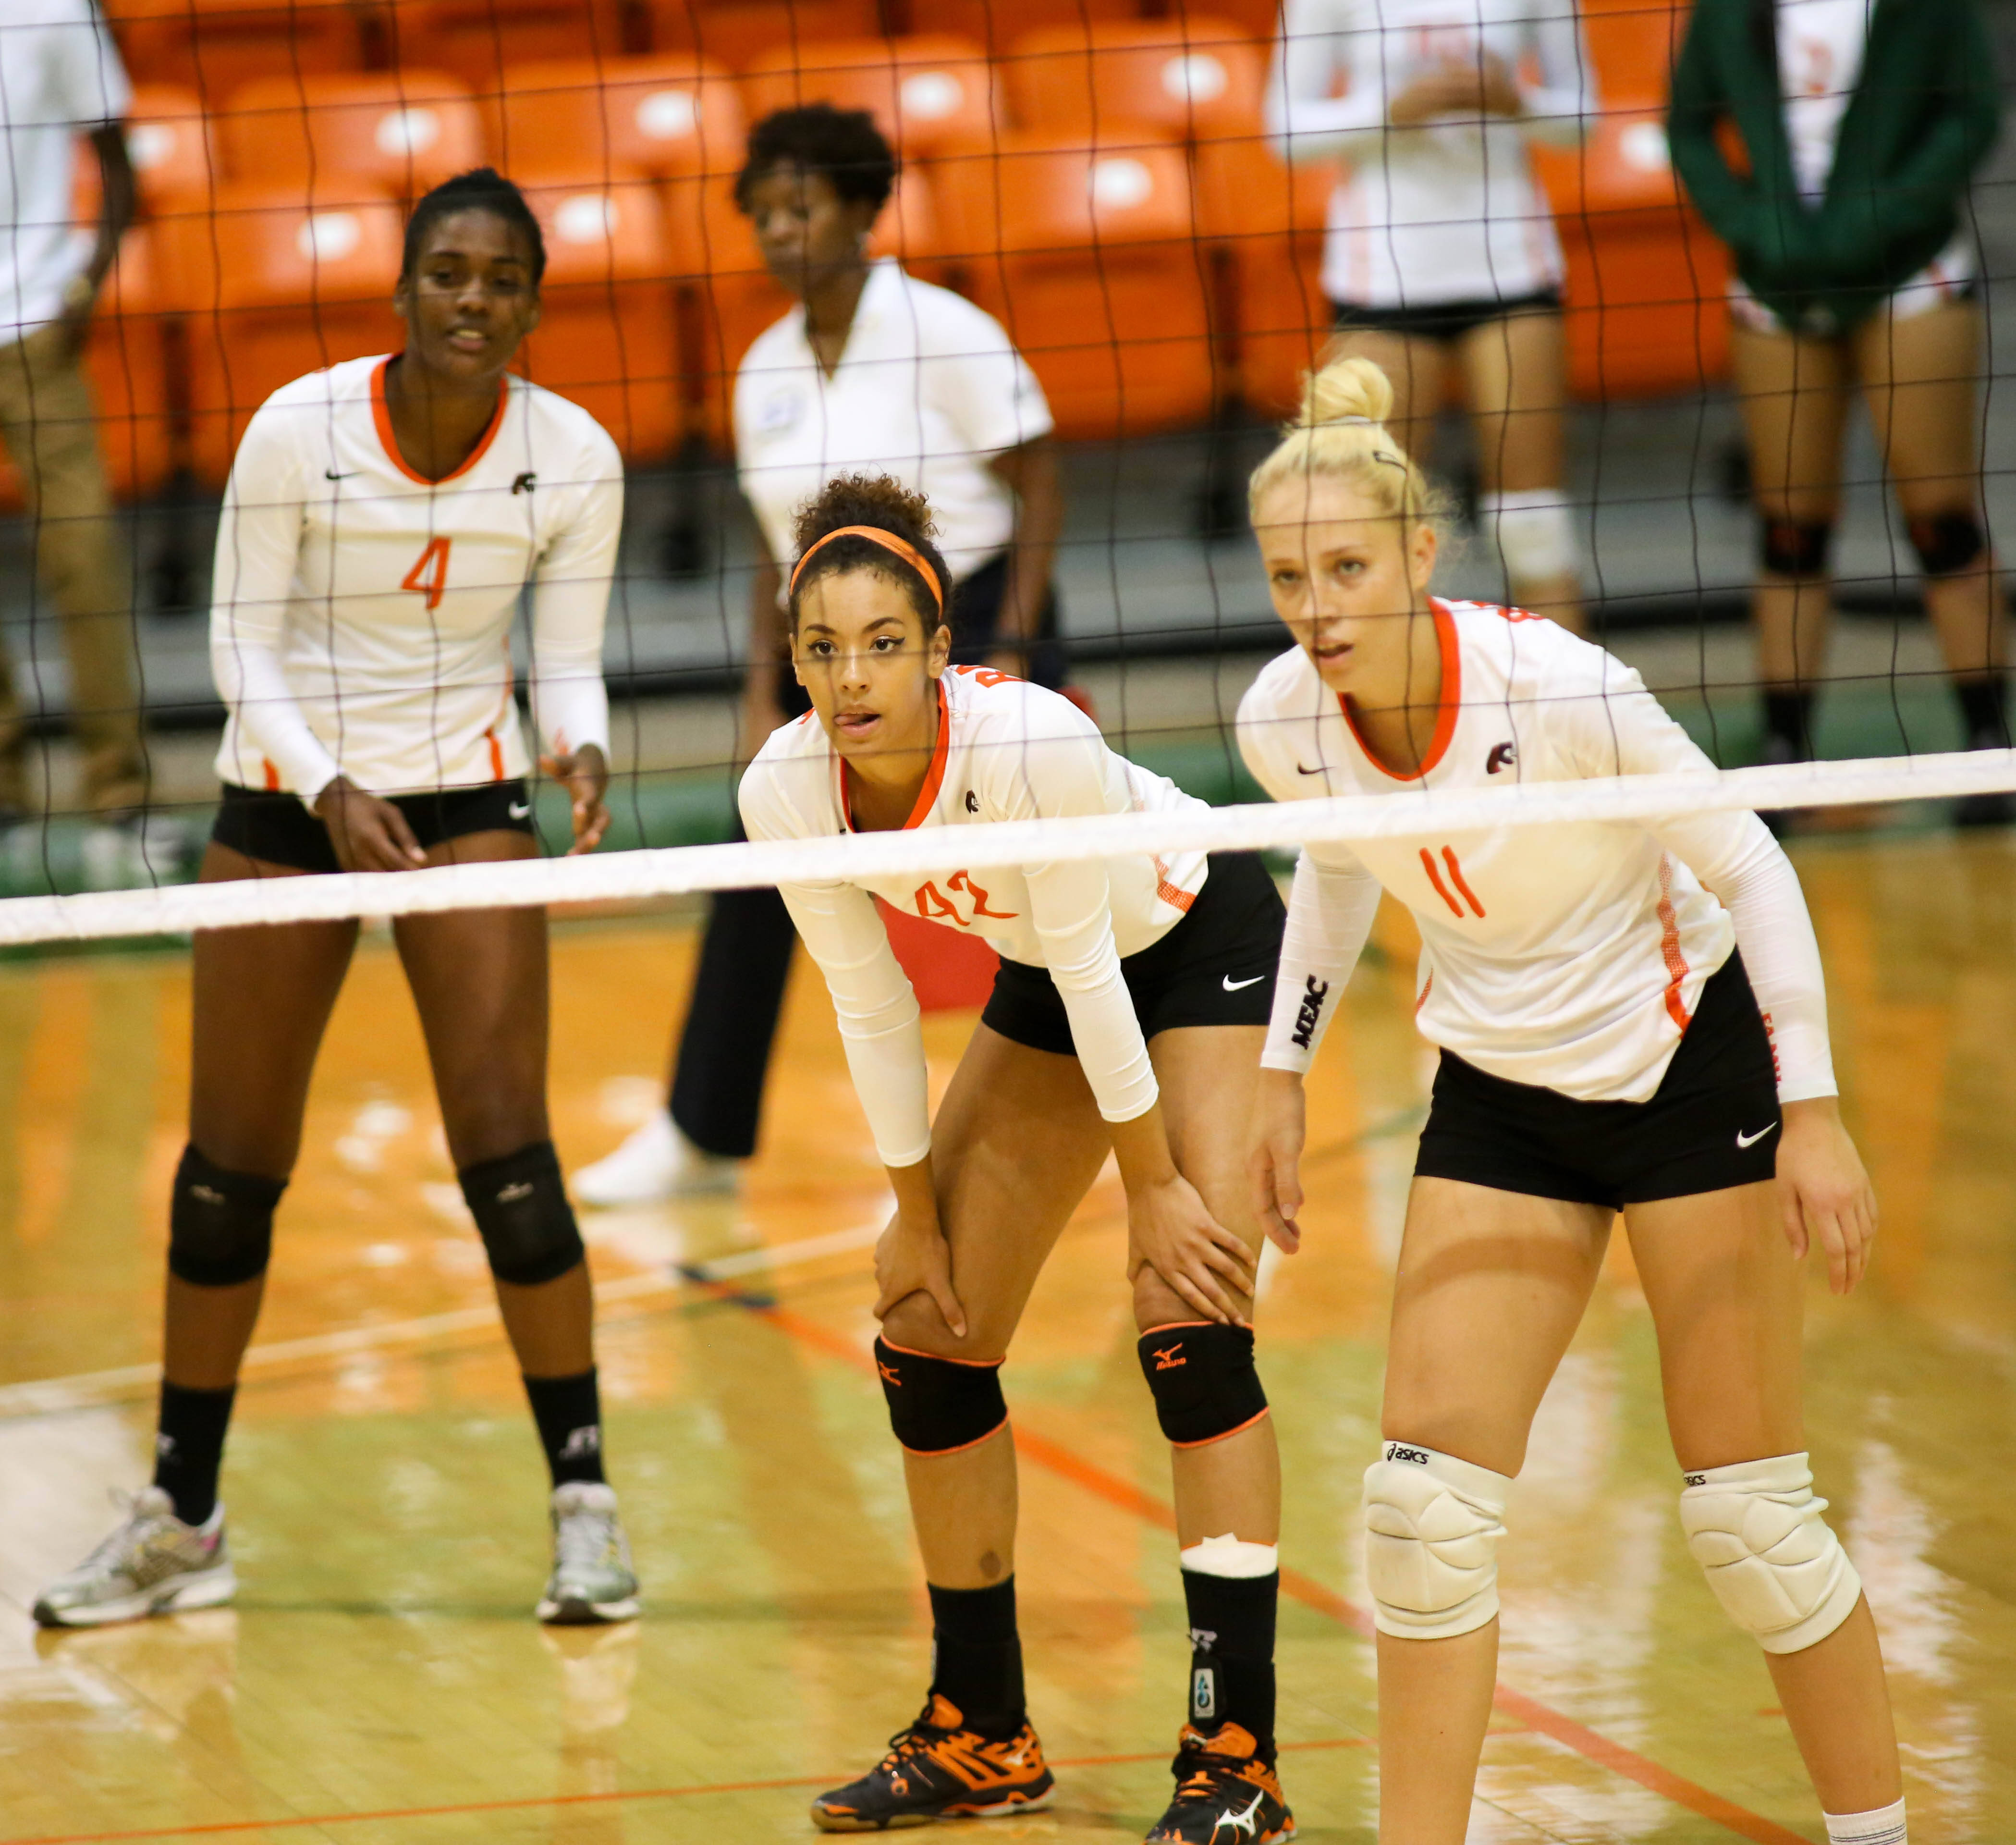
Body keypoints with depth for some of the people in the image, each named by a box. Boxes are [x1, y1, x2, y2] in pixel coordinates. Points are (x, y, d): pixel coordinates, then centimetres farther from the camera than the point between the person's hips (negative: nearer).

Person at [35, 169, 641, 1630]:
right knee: (231, 1164, 5)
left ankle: (587, 1507, -2)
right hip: (288, 796, 0)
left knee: (507, 1150, -12)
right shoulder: (297, 432, -15)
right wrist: (333, 792, -22)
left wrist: (584, 753, -24)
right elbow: (243, 646, -9)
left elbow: (570, 661, -2)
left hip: (467, 794, 0)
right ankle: (182, 1522, 19)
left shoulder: (574, 458, -10)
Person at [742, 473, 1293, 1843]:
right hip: (1049, 979, 6)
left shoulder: (1034, 744, -36)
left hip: (1205, 945, -6)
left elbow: (1087, 971, -26)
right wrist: (917, 1217, -1)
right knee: (930, 1338, 4)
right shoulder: (786, 792, -21)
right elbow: (871, 1010, -8)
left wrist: (1155, 1187, -17)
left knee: (1188, 1324, -19)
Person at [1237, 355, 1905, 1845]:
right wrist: (1287, 1075, 11)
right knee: (1427, 1493, -7)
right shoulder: (1285, 721, -13)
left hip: (1689, 1065, -4)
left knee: (1747, 1510, -2)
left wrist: (1814, 1115, -17)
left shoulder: (1559, 688, -28)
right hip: (1499, 1095, 4)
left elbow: (1750, 865, -16)